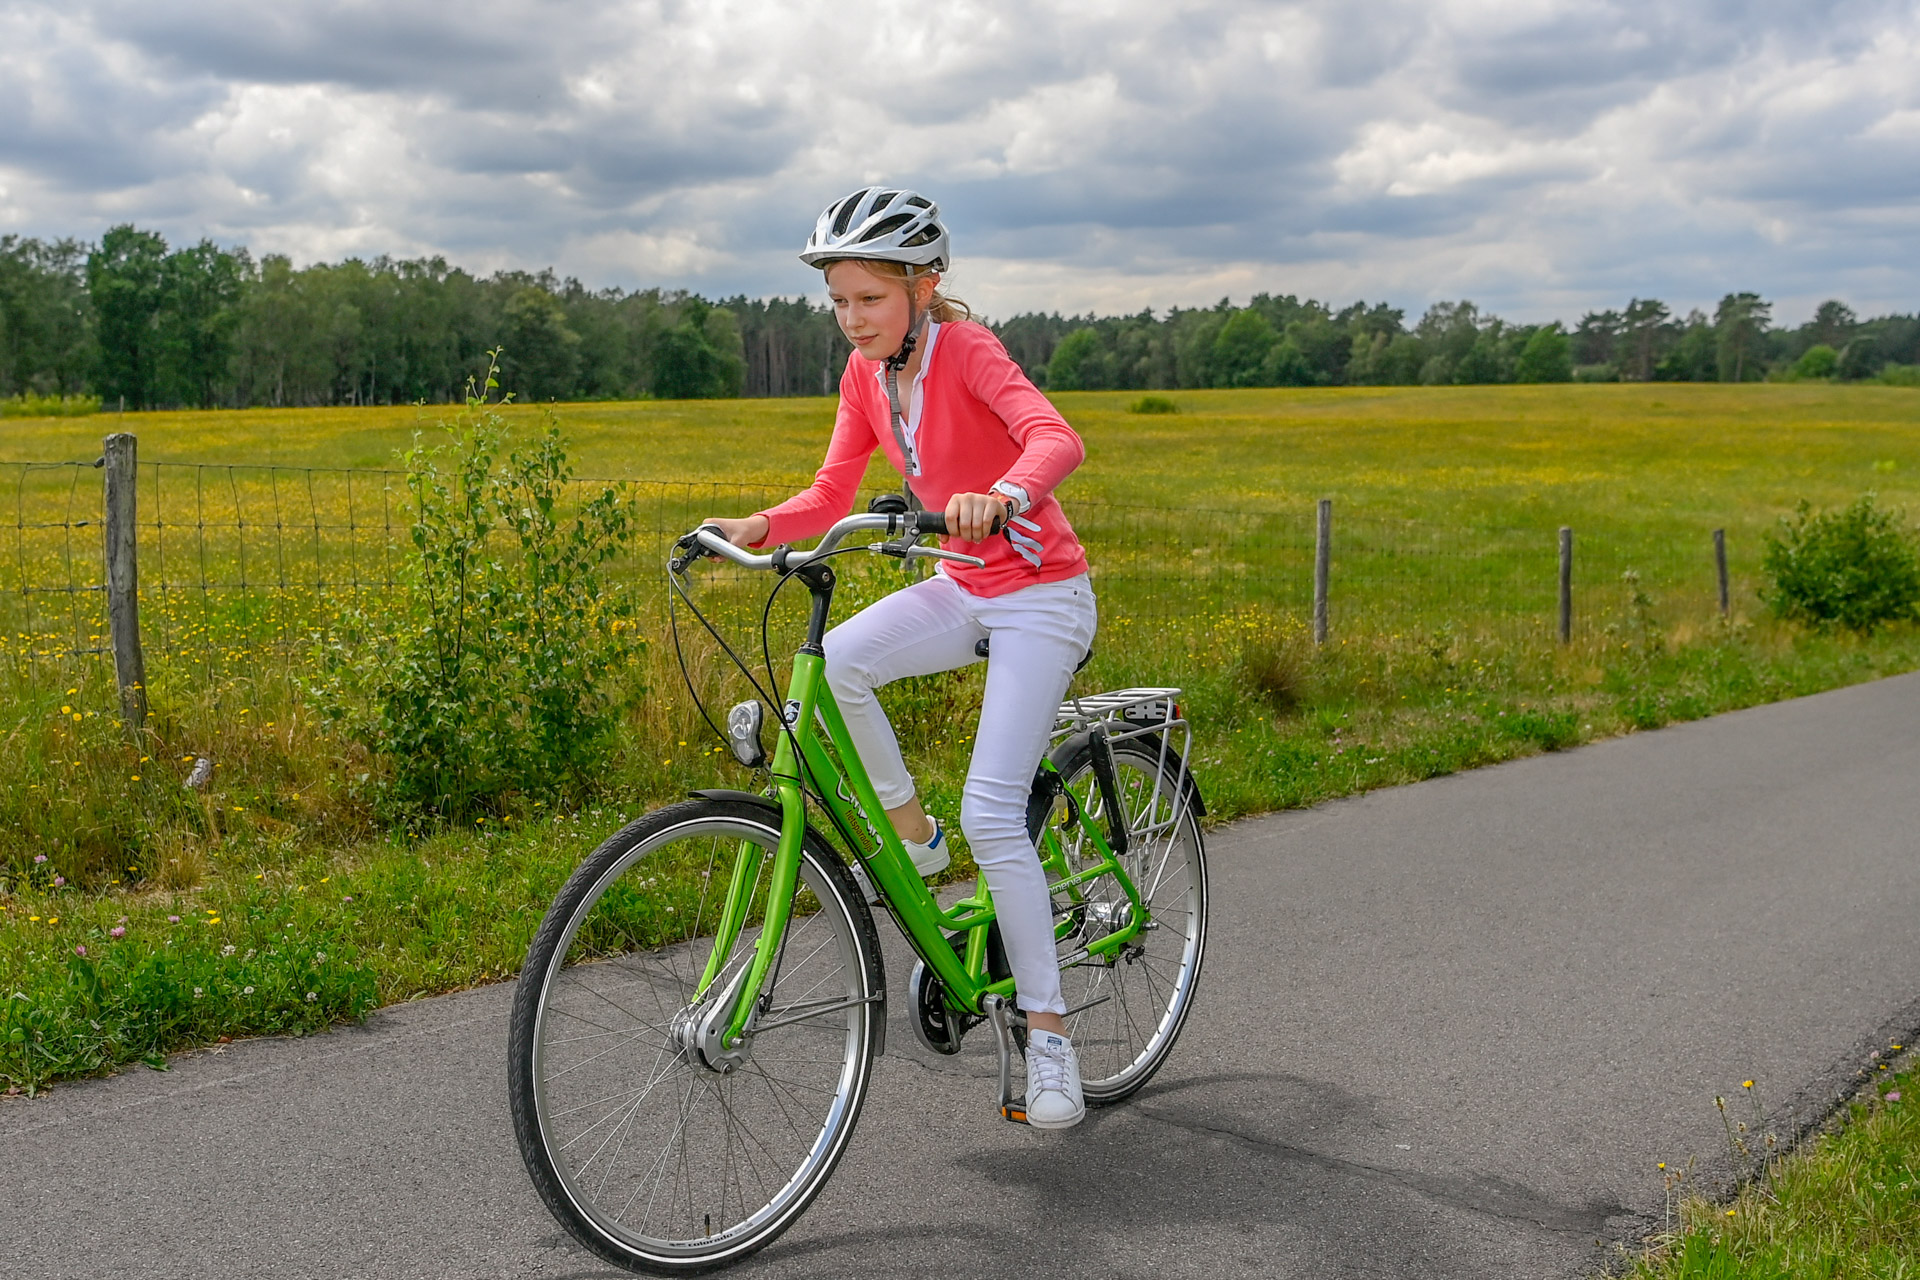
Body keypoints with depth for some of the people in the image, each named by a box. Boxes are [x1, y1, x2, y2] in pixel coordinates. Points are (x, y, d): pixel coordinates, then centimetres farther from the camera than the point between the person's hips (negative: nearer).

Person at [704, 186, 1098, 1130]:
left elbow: (1057, 438, -36)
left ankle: (1047, 1032, -1)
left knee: (992, 813, -14)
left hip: (1041, 597, -6)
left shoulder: (966, 350, -19)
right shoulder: (865, 374, 1)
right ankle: (910, 834, 0)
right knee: (830, 663, -23)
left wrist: (1001, 495, -56)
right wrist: (759, 526, -16)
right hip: (963, 588, 6)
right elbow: (832, 495, 3)